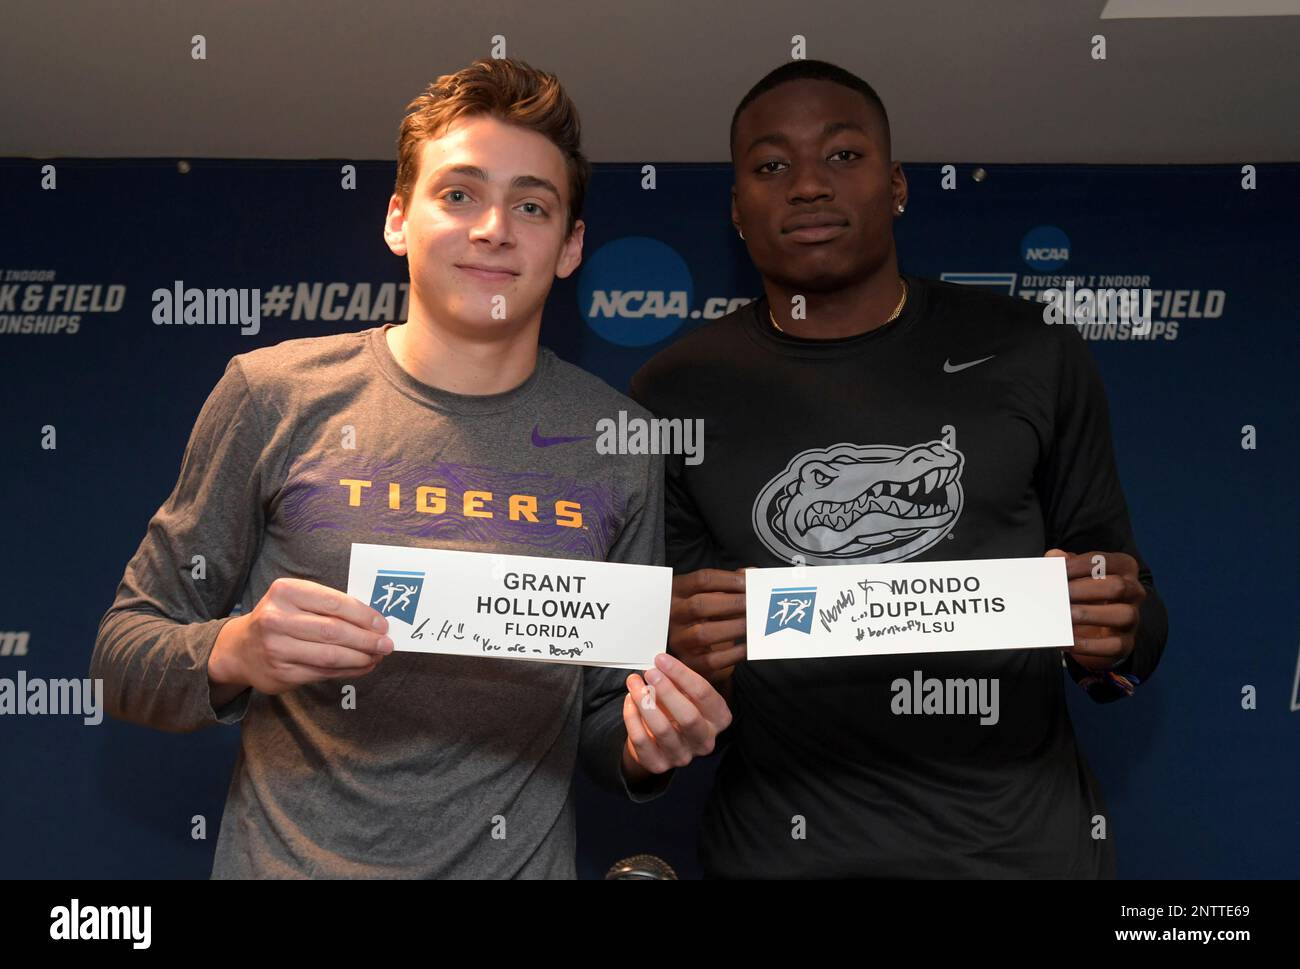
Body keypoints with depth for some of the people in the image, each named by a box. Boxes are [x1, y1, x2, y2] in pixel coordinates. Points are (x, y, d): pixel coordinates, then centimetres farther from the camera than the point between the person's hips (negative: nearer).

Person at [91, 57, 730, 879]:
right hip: (288, 857, -1)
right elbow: (124, 655, 1)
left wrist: (644, 747, -11)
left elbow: (605, 713, 8)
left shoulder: (617, 441, -1)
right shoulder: (274, 395, -5)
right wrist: (235, 653, -17)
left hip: (522, 860, 2)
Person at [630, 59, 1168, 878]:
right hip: (784, 847, 0)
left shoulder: (1035, 357, -3)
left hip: (1028, 839, 1)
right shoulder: (676, 395, -5)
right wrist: (687, 660, -20)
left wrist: (1117, 640, -17)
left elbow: (1131, 619, 4)